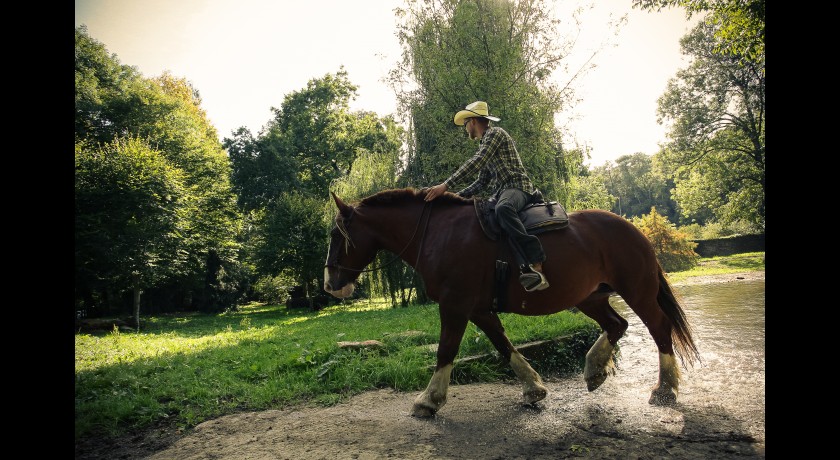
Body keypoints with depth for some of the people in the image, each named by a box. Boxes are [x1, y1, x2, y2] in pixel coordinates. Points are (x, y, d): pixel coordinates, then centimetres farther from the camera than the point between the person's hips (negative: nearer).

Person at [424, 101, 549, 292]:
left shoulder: (495, 133, -3)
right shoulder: (484, 145, 25)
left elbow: (475, 163, -17)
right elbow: (482, 182, 23)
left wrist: (445, 185, -22)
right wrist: (458, 196, 10)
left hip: (517, 187, -10)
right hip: (501, 193, 10)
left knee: (503, 209, -42)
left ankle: (536, 266, -49)